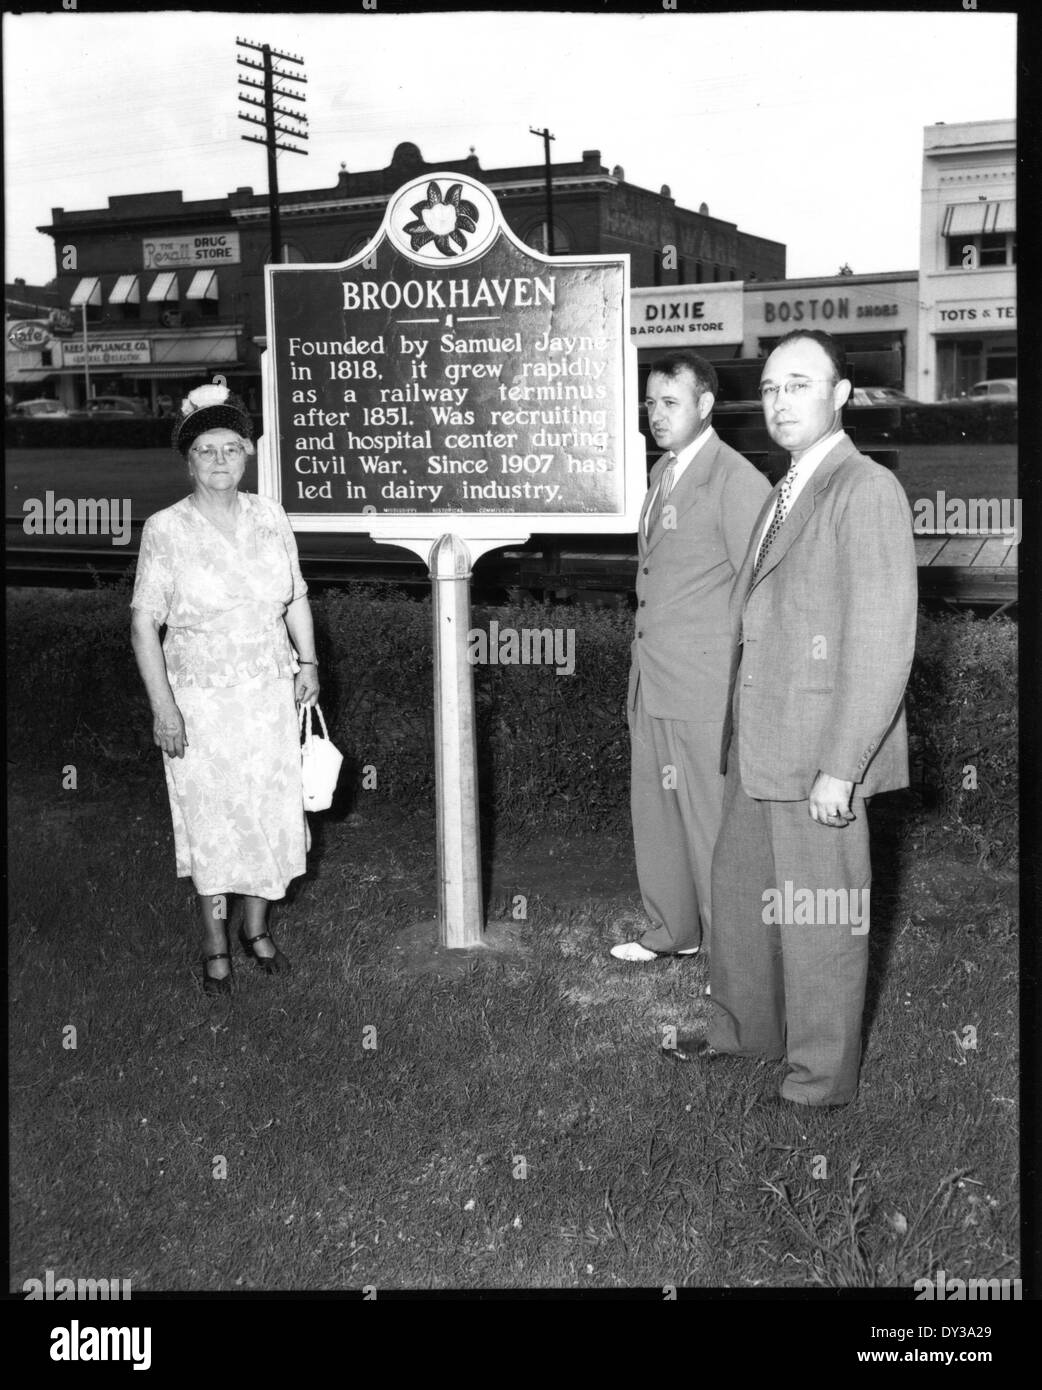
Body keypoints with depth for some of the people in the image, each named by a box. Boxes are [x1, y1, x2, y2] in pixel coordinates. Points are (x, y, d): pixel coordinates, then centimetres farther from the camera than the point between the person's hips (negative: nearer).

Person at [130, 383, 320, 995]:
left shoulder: (270, 517, 2)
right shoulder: (166, 531, -9)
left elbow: (296, 597, 13)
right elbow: (145, 622, -9)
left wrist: (308, 660, 1)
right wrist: (163, 705, -14)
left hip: (270, 694, 3)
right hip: (201, 699, -3)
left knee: (274, 810, 7)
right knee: (211, 817, 5)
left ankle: (257, 926, 29)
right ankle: (217, 945, 22)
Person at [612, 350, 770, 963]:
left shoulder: (736, 481, -13)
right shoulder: (663, 473, 14)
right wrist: (648, 657, 17)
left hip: (705, 689, -8)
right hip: (652, 683, 9)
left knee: (712, 824, 0)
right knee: (655, 812, 17)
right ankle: (671, 931, 34)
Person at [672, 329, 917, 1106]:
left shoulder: (867, 491, -14)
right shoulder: (787, 494, 15)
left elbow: (883, 644, -19)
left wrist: (838, 769, -21)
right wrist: (745, 735, 16)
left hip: (821, 751, -9)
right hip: (760, 748, 9)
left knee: (820, 923, 3)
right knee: (741, 890, 21)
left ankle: (823, 1078, 19)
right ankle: (748, 1029, 41)